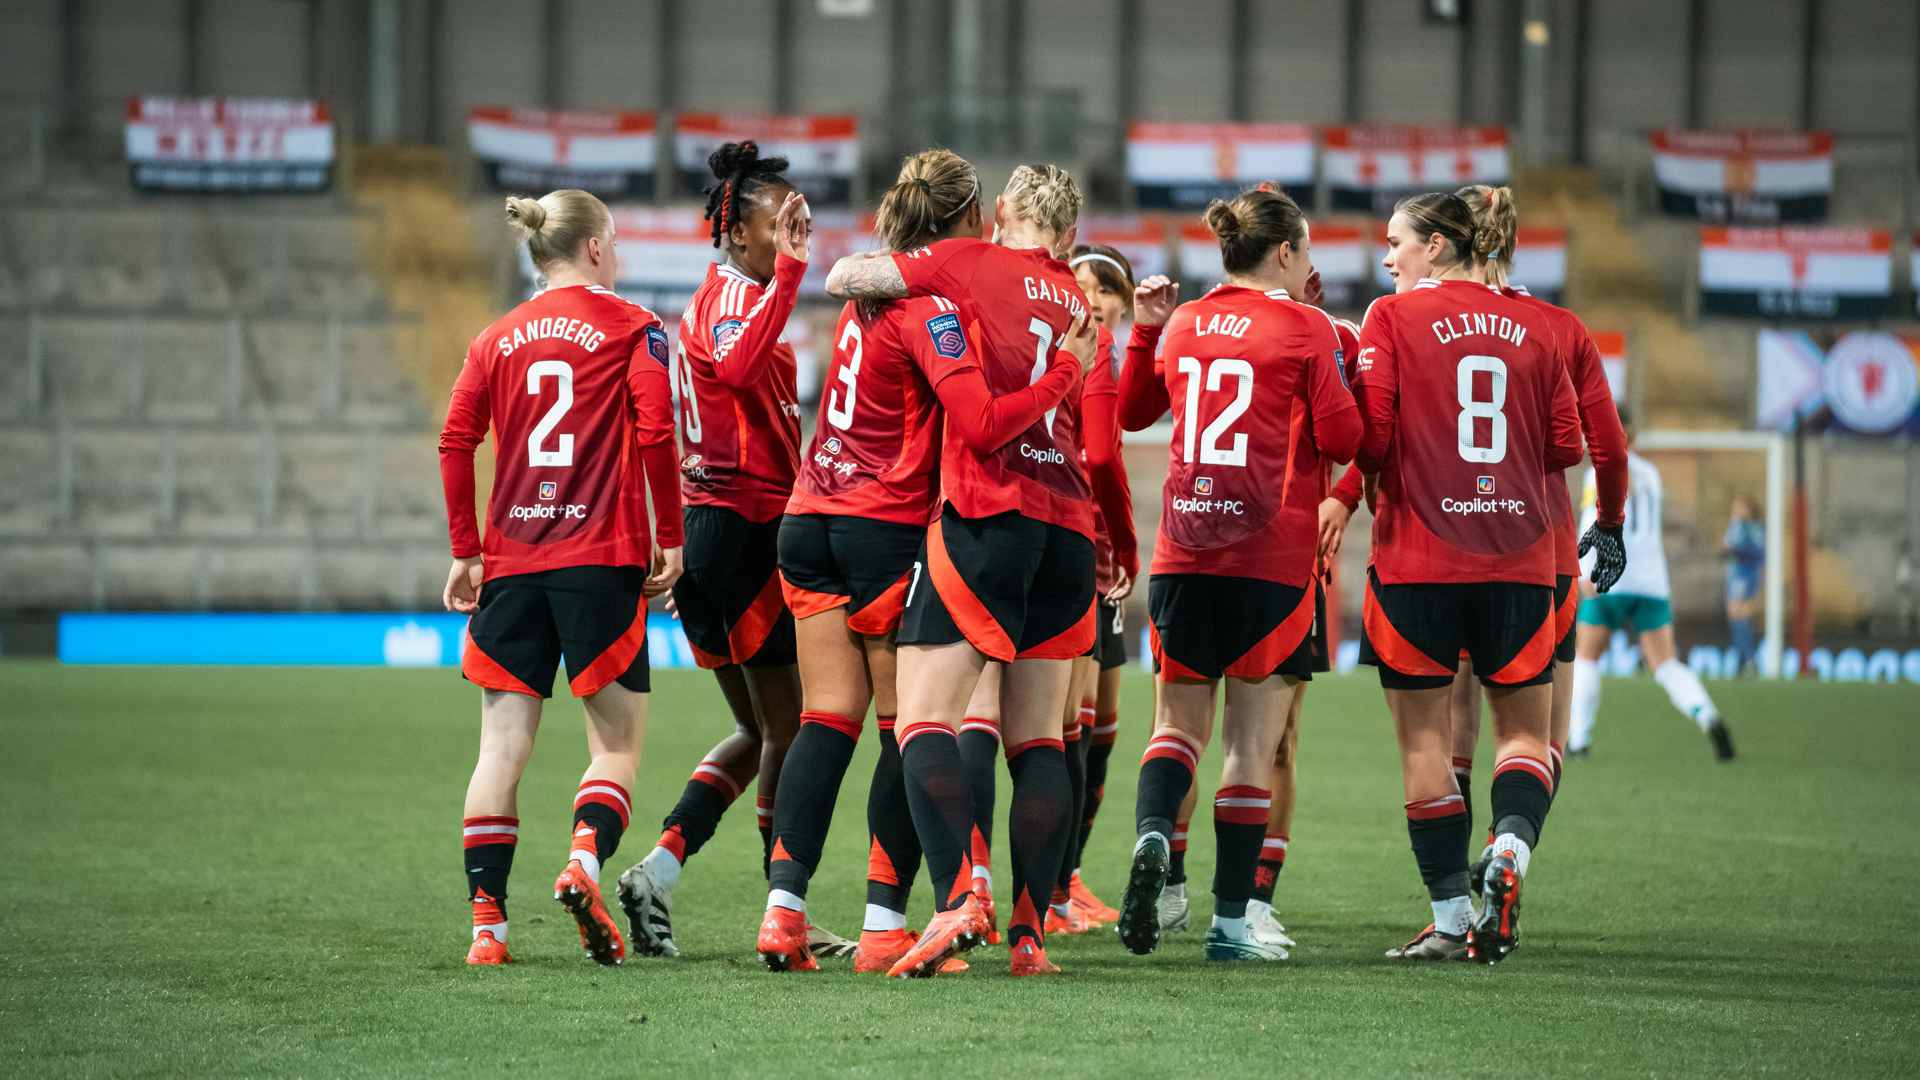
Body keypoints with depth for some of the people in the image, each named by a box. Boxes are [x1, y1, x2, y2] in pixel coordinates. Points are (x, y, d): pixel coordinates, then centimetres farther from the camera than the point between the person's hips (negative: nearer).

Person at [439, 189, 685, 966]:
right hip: (602, 554, -4)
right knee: (617, 740, 4)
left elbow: (455, 441, 5)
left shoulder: (497, 339, 12)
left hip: (512, 561, 4)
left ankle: (486, 922, -3)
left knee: (502, 747, 4)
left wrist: (465, 551, 10)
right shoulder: (631, 327, 1)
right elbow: (655, 430, -9)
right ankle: (585, 858, -22)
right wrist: (670, 539, -2)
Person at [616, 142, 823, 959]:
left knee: (759, 729, 14)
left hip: (708, 524, 10)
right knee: (785, 725, -2)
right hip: (744, 525, -10)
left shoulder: (720, 295, 18)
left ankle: (659, 867, 4)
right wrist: (789, 270, -36)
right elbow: (738, 368, -36)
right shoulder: (734, 291, -13)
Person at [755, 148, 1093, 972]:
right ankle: (885, 926, -1)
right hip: (889, 531, -7)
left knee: (828, 720, 4)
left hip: (811, 522, 7)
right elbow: (982, 424, -23)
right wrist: (1064, 373, -15)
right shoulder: (930, 306, -12)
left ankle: (783, 905, -7)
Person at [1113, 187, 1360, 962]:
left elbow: (1133, 412, 23)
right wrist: (1353, 386, 9)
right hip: (1273, 557, -4)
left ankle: (1152, 833, -16)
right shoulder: (1305, 329, -5)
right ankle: (1230, 922, 3)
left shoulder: (1182, 325, 9)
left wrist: (1144, 329, 25)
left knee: (1179, 722, 15)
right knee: (1251, 745, 3)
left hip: (1184, 554, 4)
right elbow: (1341, 438, -8)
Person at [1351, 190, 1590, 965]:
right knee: (1525, 731, 11)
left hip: (1417, 560, -3)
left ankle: (1452, 916, 3)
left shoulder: (1393, 319, -4)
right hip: (1517, 560, 3)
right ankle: (1510, 847, -17)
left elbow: (1370, 439, -11)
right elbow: (1566, 446, 6)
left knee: (1424, 735, 5)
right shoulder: (1531, 326, 7)